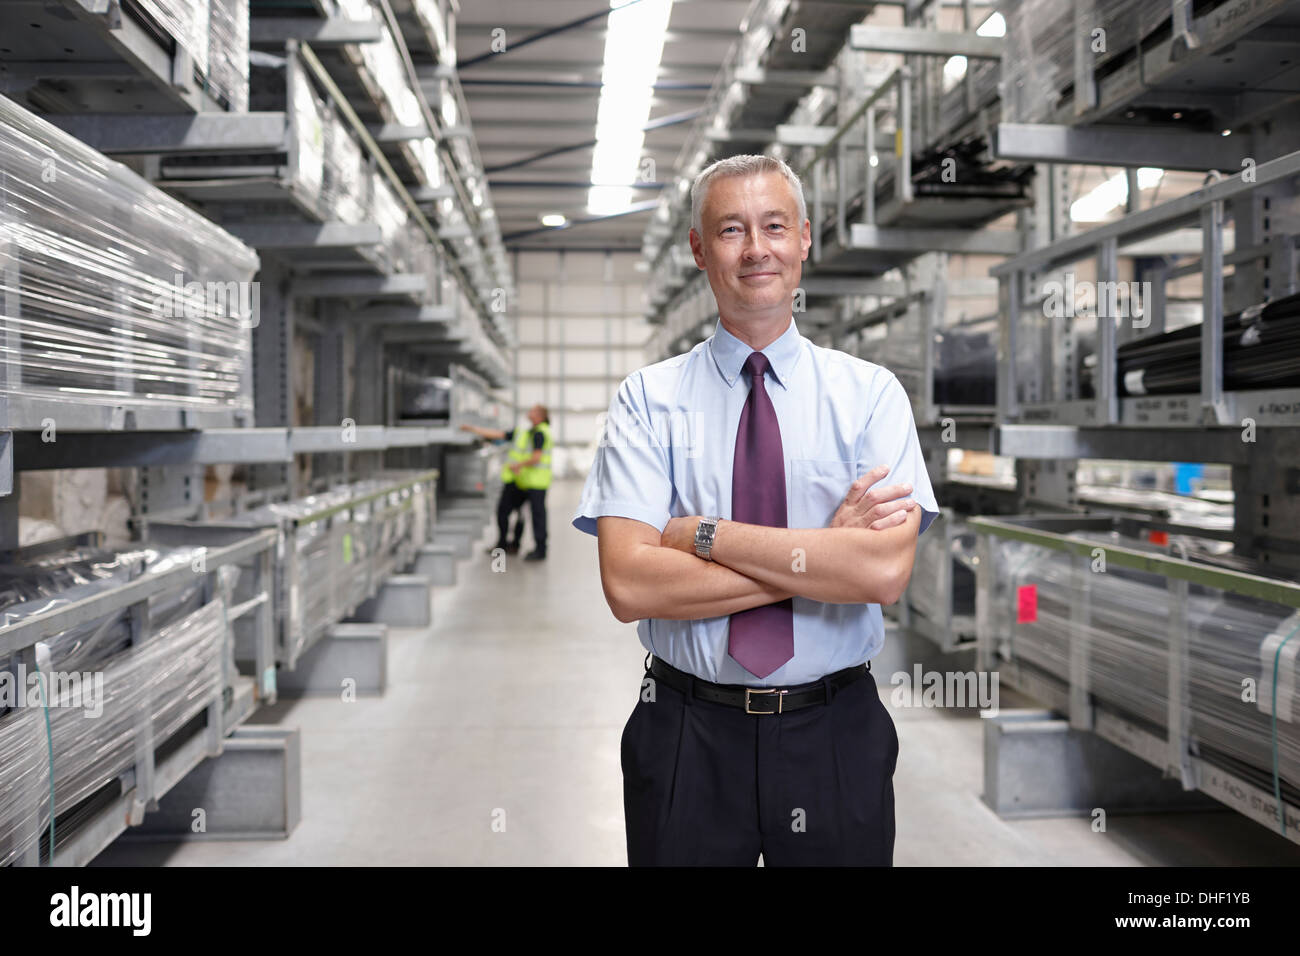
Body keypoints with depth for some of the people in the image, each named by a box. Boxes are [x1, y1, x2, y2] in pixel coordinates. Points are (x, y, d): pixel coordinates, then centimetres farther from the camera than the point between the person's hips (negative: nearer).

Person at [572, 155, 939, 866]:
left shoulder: (871, 394, -2)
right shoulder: (647, 399, -2)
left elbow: (885, 571, -16)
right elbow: (628, 584, -15)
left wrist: (708, 534, -17)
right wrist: (823, 553, -16)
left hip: (836, 739, 1)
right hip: (686, 735, 0)